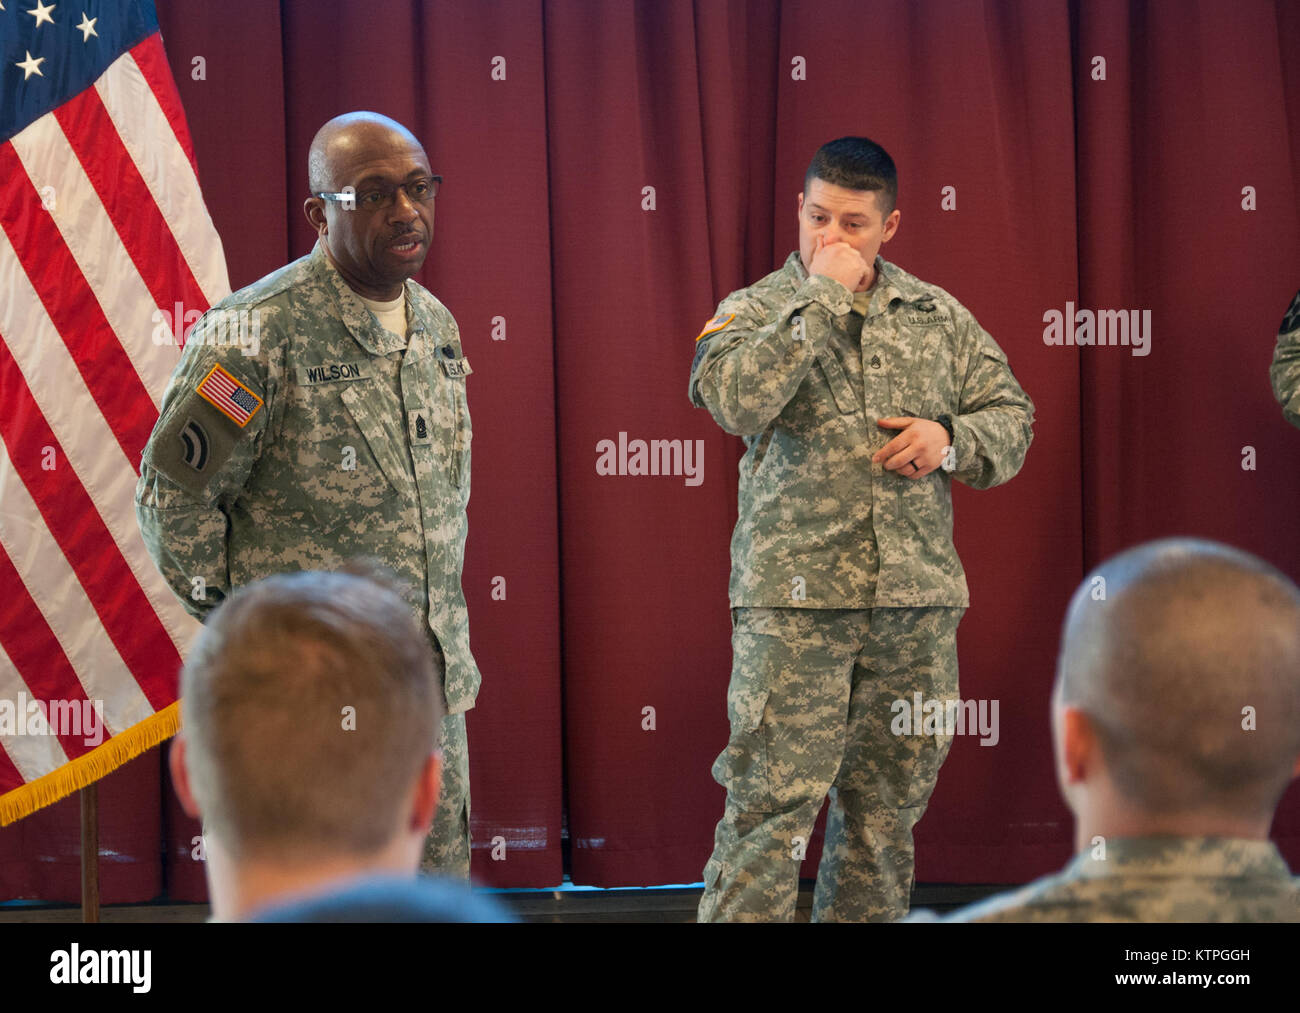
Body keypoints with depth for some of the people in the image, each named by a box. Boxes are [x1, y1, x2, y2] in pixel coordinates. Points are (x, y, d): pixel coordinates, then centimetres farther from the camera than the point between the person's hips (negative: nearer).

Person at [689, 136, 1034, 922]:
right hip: (794, 597, -4)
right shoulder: (755, 310, 2)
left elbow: (1012, 419, 17)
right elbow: (735, 398, -19)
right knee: (770, 808, -9)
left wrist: (951, 438, -5)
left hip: (919, 597, 4)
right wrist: (822, 295, -14)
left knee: (888, 807, 10)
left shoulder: (940, 317, 13)